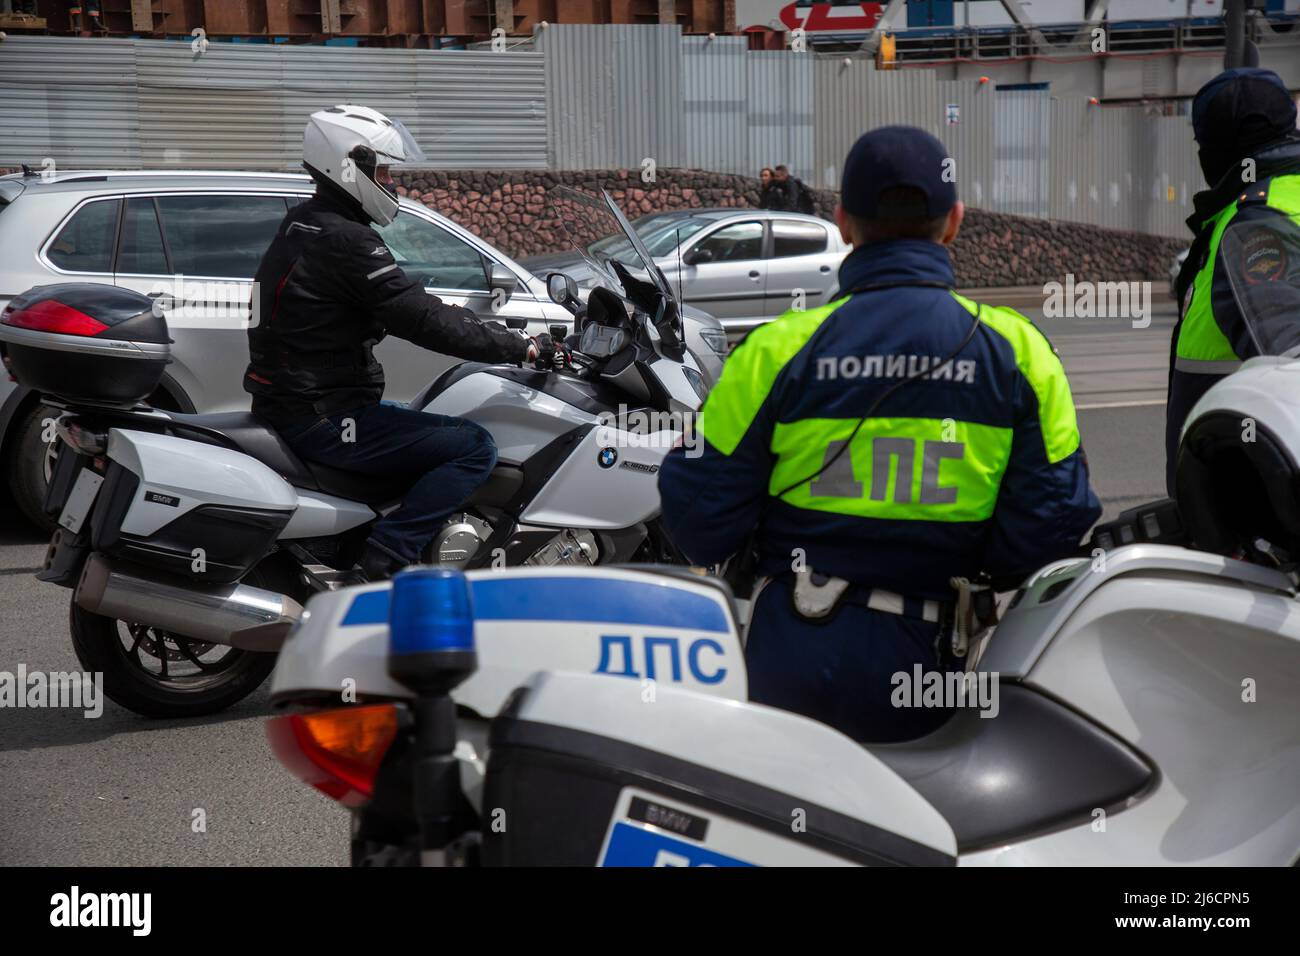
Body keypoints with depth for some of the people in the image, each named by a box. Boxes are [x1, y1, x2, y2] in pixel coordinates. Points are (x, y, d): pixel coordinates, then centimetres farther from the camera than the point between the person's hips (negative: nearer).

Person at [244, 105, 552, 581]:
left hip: (284, 403, 11)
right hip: (323, 420, -11)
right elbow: (421, 320, -20)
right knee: (475, 447, -14)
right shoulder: (346, 241, -18)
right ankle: (385, 560, -17)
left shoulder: (301, 224, 13)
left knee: (425, 423, 30)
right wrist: (522, 347, -14)